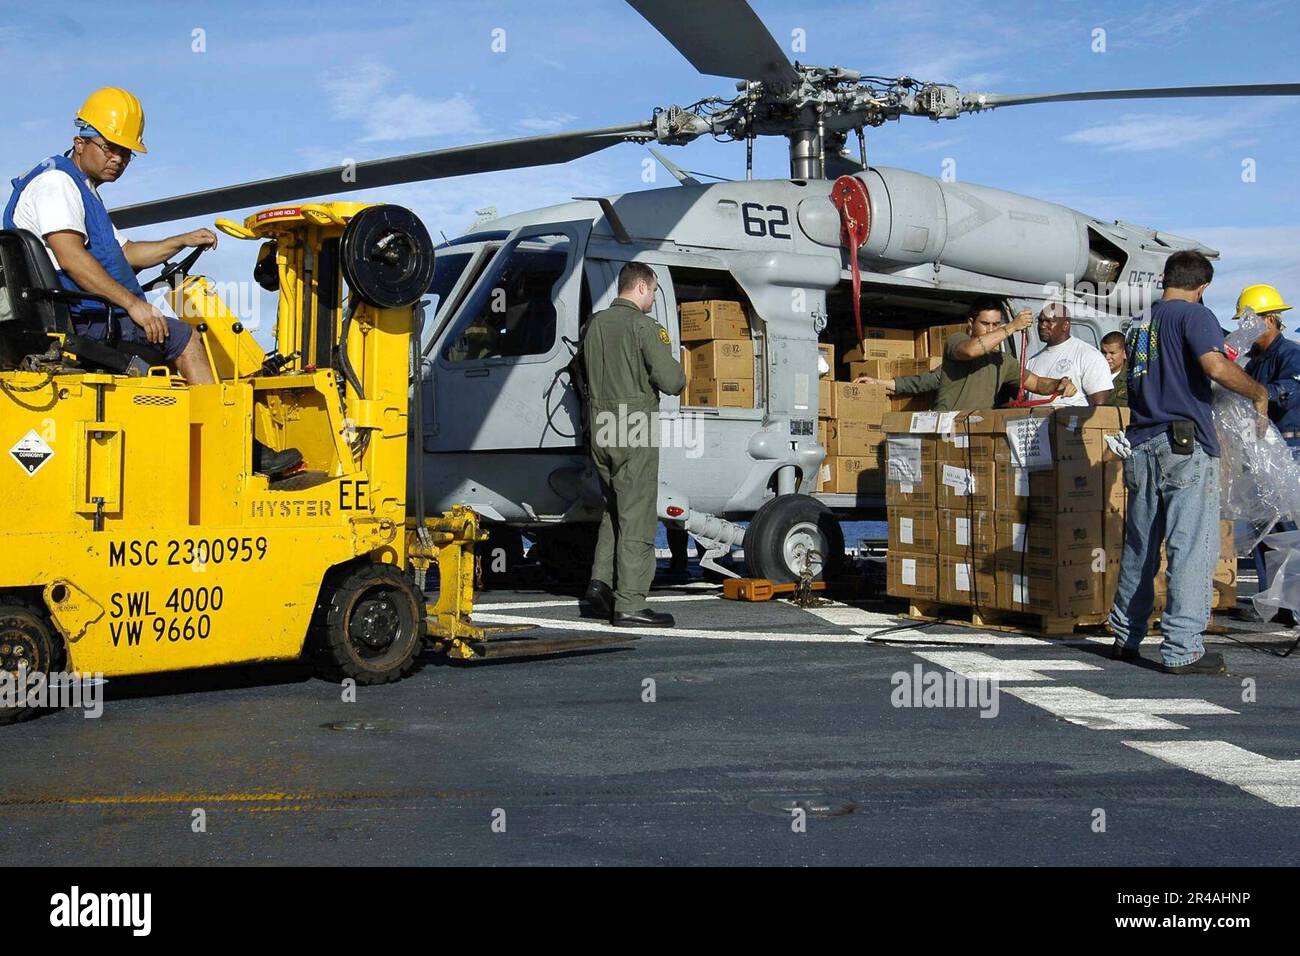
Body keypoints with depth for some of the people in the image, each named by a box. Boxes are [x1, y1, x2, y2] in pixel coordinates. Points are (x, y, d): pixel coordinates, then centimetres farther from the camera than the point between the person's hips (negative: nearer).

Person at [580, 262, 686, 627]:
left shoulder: (593, 325, 12)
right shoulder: (645, 327, -10)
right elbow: (671, 380, -15)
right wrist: (679, 378, 7)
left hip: (599, 428, 7)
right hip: (634, 430, -7)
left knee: (615, 508, 20)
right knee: (637, 515, -3)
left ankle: (600, 584, 12)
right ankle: (629, 604, -2)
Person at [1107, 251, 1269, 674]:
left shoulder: (1139, 325, 18)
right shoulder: (1194, 314, -4)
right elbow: (1215, 365, -19)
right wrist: (1258, 393, -6)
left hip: (1142, 447, 7)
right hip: (1186, 445, -7)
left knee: (1139, 547, 15)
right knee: (1192, 548, -6)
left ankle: (1126, 637, 22)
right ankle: (1183, 649, -9)